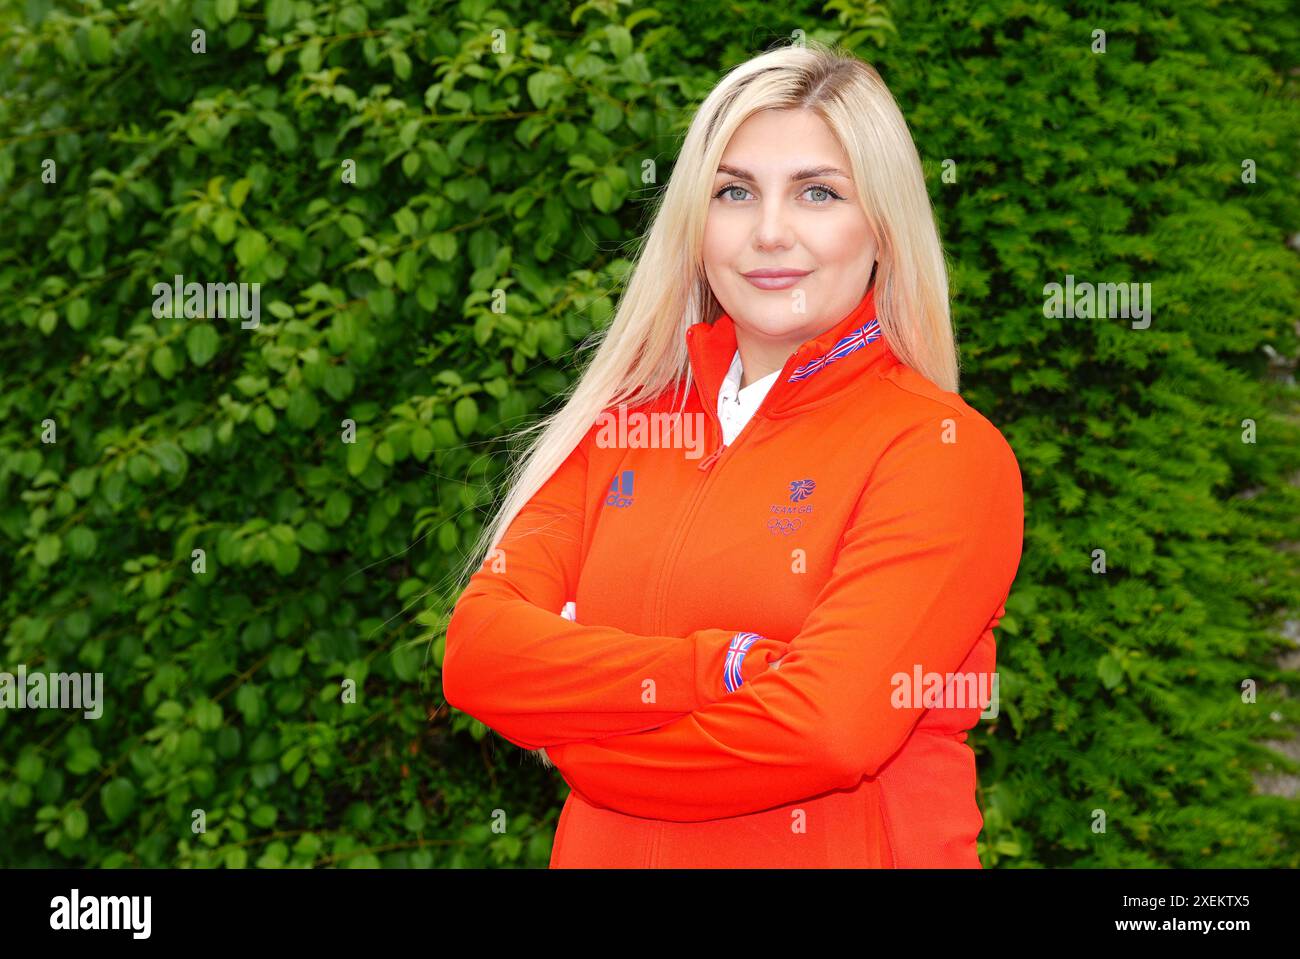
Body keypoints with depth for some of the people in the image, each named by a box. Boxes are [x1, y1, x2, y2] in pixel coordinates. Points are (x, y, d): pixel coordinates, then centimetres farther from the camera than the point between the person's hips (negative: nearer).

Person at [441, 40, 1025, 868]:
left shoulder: (941, 451, -12)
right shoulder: (620, 425, 2)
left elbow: (828, 728, -24)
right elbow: (479, 649, -9)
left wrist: (572, 739, -11)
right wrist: (726, 668, -22)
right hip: (605, 847, 4)